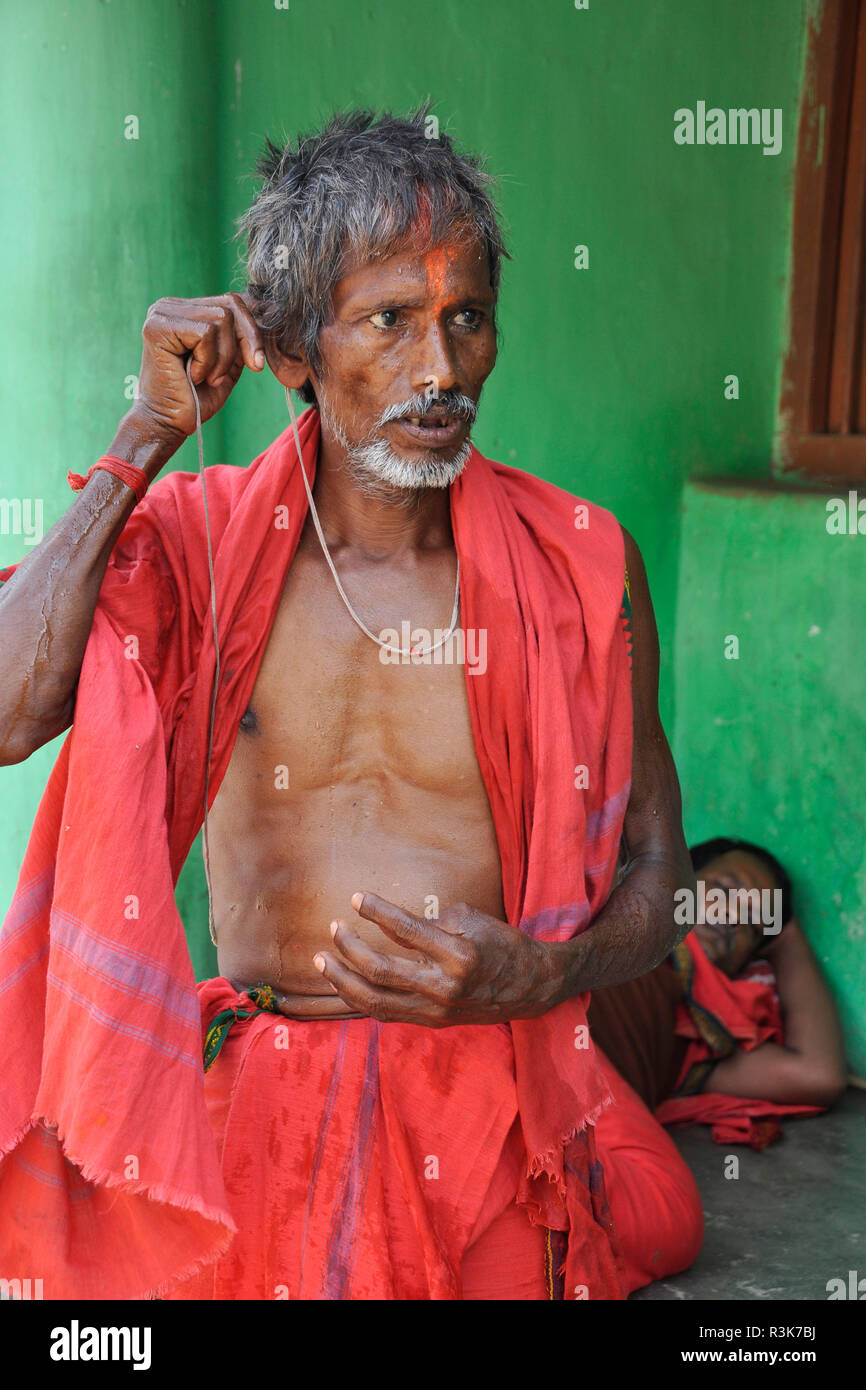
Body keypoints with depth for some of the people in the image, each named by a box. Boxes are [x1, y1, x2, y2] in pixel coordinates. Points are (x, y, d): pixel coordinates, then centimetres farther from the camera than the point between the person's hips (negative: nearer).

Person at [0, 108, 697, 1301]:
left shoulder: (578, 565, -4)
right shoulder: (194, 541, -4)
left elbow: (658, 869, 2)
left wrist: (537, 977, -19)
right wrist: (149, 436, -17)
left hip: (488, 1110, 1)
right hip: (252, 1113, 0)